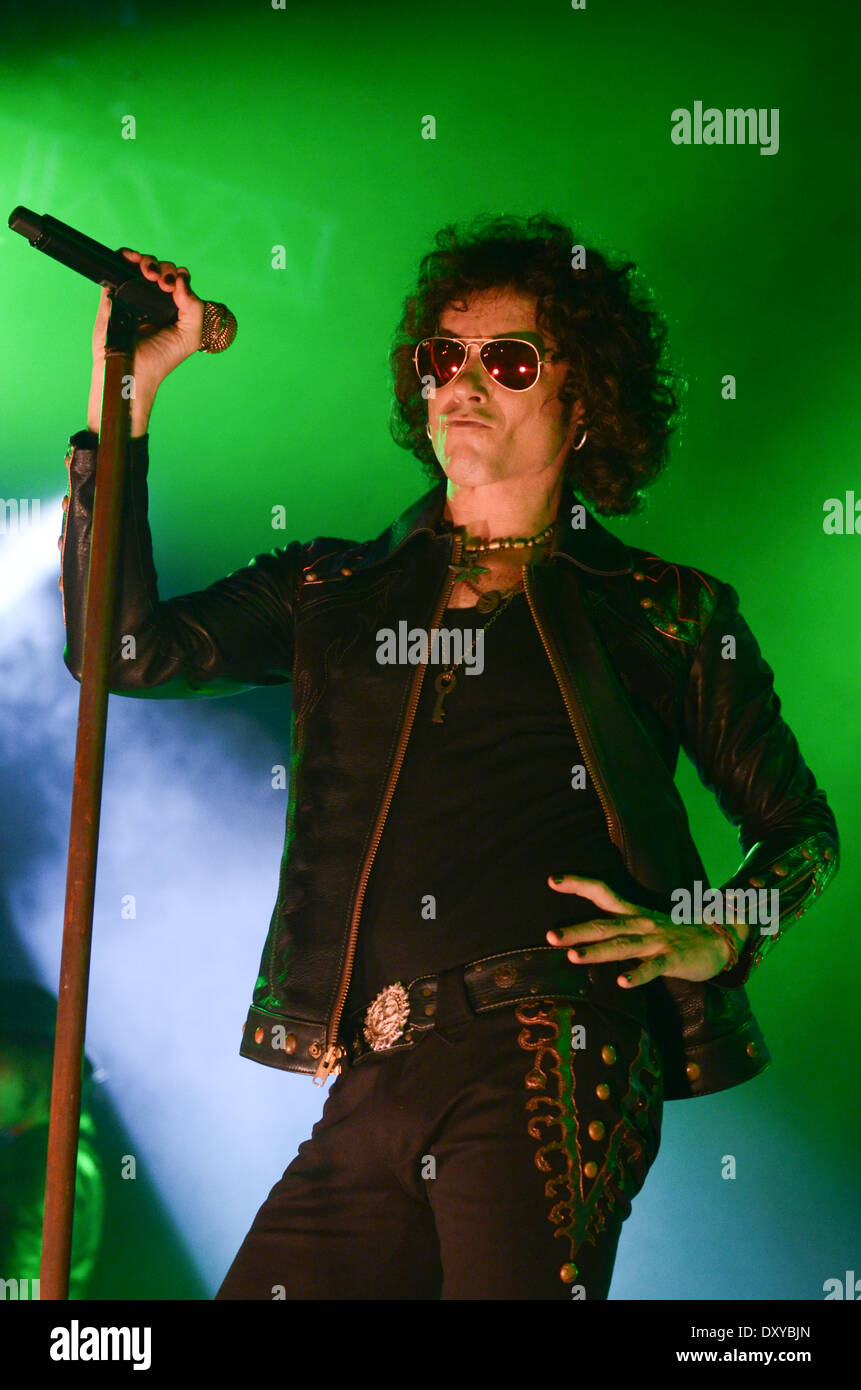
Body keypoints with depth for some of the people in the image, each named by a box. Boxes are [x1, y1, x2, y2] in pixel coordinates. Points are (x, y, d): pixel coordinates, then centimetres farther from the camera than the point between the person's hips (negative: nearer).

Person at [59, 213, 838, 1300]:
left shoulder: (662, 613, 10)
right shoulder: (337, 589, 18)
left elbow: (801, 822, 16)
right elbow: (127, 647, 6)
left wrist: (716, 938, -4)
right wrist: (125, 392, 5)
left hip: (543, 1063, -4)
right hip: (369, 1090, 4)